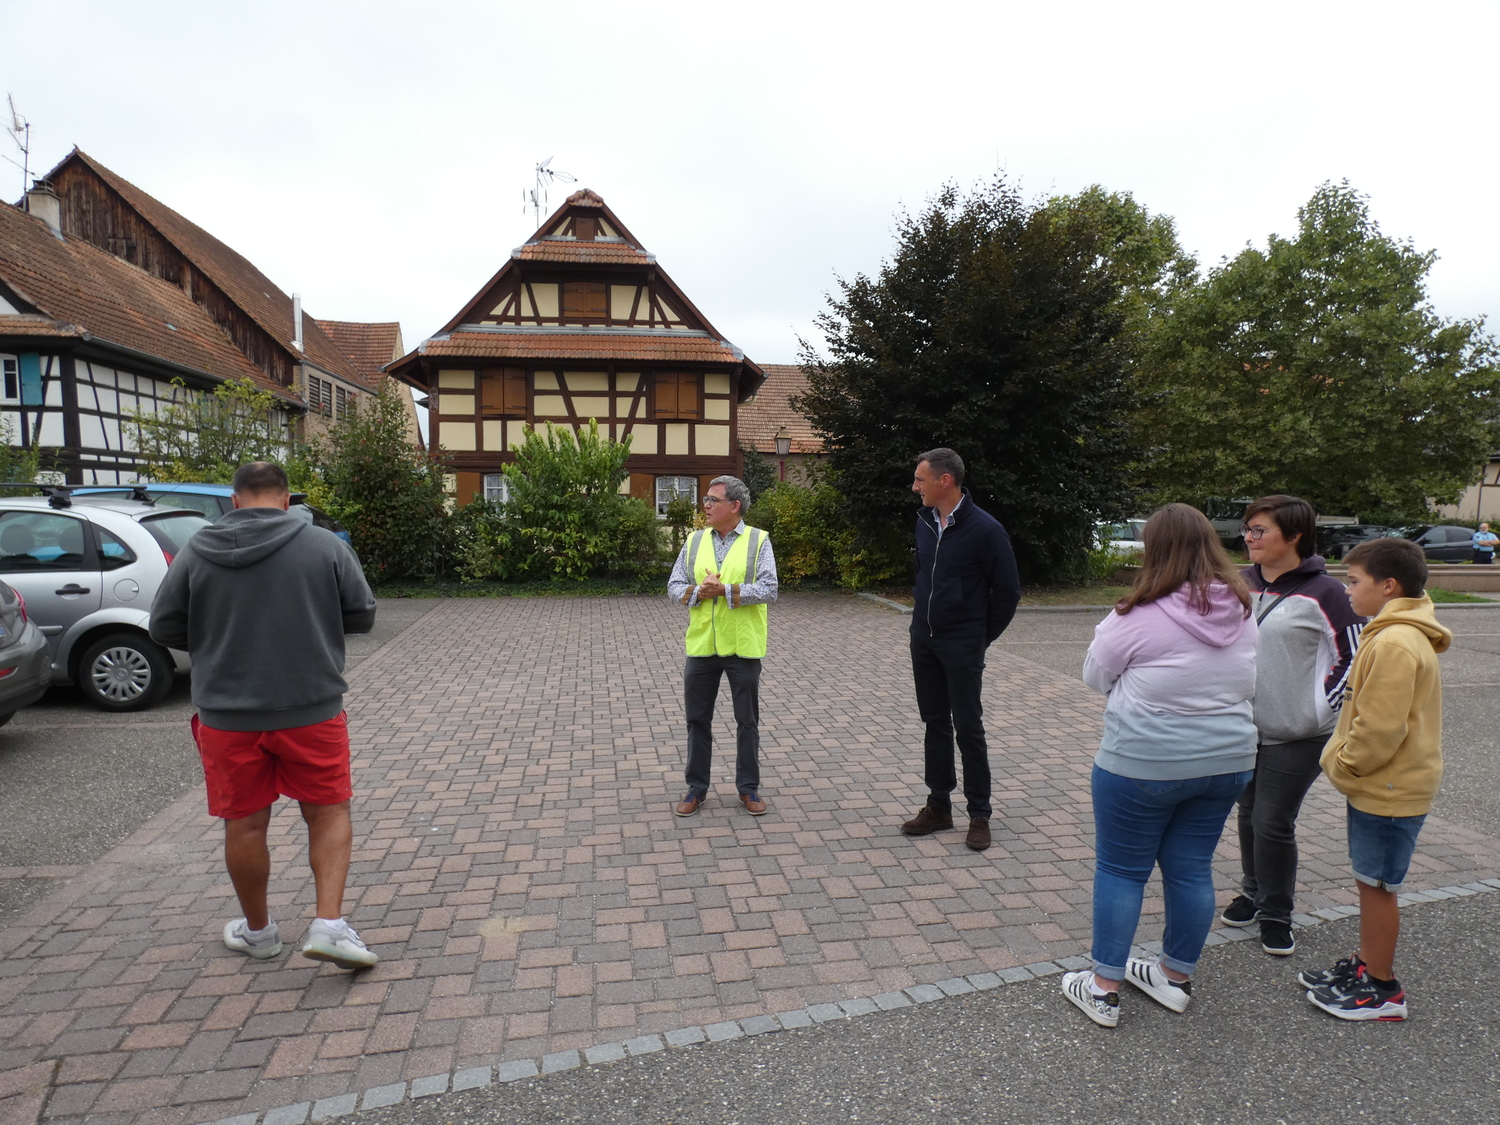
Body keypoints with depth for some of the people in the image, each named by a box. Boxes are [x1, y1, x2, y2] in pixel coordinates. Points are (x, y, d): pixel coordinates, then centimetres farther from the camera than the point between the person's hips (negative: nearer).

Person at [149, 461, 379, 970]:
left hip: (228, 713, 2)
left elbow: (164, 629, 5)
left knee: (244, 823, 14)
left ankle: (257, 931, 31)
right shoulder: (325, 545, -6)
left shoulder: (196, 552, -2)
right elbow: (362, 616, -2)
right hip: (312, 709, -1)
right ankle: (328, 924, 2)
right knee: (328, 812, 12)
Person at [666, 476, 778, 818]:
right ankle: (696, 788, 25)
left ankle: (748, 787, 25)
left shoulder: (758, 541, -4)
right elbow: (674, 587, 4)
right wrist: (697, 592, -16)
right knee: (697, 719, 11)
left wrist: (726, 591, -21)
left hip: (743, 647, -3)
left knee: (747, 721, 9)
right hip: (701, 645, 3)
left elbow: (769, 589, -15)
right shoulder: (695, 541, 7)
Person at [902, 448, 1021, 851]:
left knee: (968, 727, 1)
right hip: (923, 638, 6)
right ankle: (938, 806, 24)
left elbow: (1008, 590, -9)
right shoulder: (924, 521, 4)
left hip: (962, 645, -6)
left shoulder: (984, 528, -15)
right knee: (935, 723, 13)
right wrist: (925, 617, 14)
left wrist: (982, 637, -3)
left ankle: (979, 814, 16)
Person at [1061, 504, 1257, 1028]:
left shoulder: (1138, 617, -19)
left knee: (1121, 869, 8)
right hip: (1227, 761, 6)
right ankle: (1176, 976, 33)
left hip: (1144, 764, -6)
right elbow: (1248, 684, 13)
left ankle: (1103, 988, 18)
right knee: (1191, 868, 17)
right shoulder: (1243, 612, 0)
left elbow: (1095, 677, -6)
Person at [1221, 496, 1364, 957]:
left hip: (1295, 736, -5)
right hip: (1241, 729, 5)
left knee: (1274, 824, 1)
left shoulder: (1323, 592, -13)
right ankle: (1254, 891, 35)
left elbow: (1353, 657, -8)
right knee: (1249, 815, 16)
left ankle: (1275, 914, 21)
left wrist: (1320, 712, -11)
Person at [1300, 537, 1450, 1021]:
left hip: (1387, 791, -10)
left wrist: (1341, 765, -12)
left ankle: (1382, 989, 18)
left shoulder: (1394, 644, -24)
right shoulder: (1399, 635, 9)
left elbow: (1379, 728, -26)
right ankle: (1366, 963, 33)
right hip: (1380, 785, 10)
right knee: (1370, 881, 19)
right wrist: (1340, 757, 12)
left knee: (1376, 885, 4)